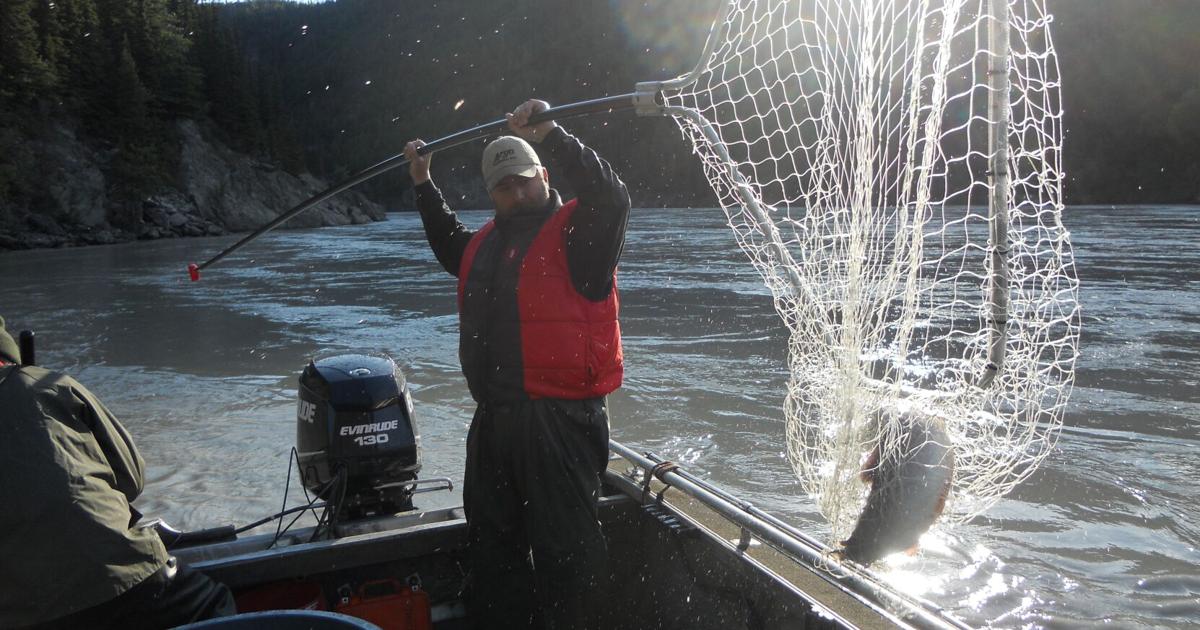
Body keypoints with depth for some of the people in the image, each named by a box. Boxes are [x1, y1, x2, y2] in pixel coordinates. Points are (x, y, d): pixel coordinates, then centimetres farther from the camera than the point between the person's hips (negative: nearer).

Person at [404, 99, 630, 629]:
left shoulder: (575, 231, -7)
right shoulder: (486, 242, 16)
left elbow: (611, 196, -27)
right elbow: (451, 248, 37)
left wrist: (550, 135, -29)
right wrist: (424, 187, 31)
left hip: (560, 420, -8)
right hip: (494, 419, 8)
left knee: (564, 547, 1)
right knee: (491, 540, 20)